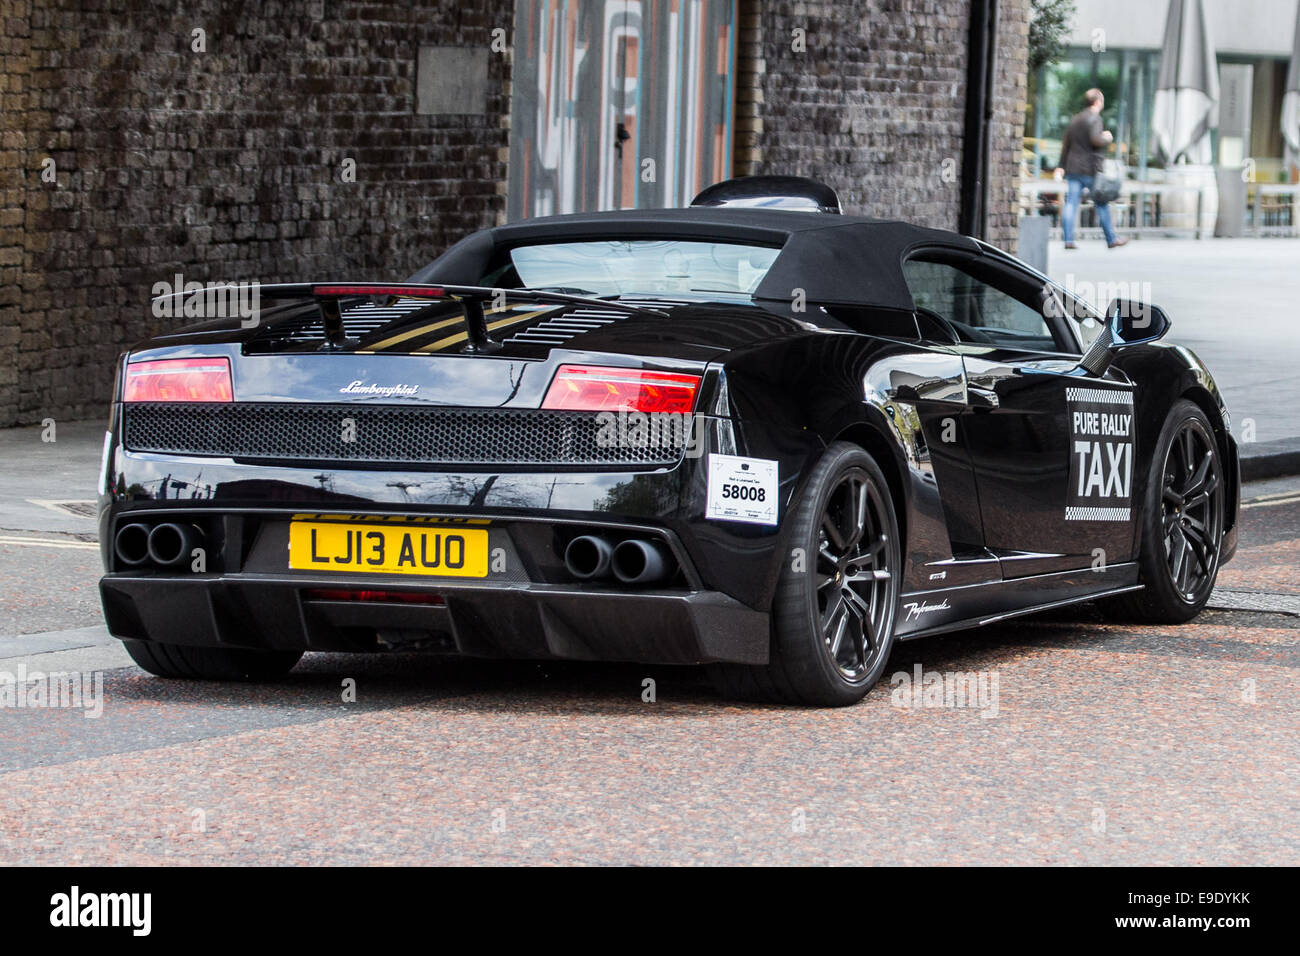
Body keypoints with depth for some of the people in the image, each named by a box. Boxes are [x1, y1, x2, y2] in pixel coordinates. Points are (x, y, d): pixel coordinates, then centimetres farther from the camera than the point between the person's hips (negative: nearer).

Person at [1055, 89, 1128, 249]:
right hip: (1091, 169, -6)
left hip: (1073, 168, 6)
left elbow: (1065, 143, 19)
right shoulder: (1094, 118, -8)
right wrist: (1108, 138, -1)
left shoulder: (1075, 119, 16)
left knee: (1071, 203, -1)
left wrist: (1062, 166, 24)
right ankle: (1111, 239, 12)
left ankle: (1068, 239, -10)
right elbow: (1095, 139, -22)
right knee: (1102, 204, 4)